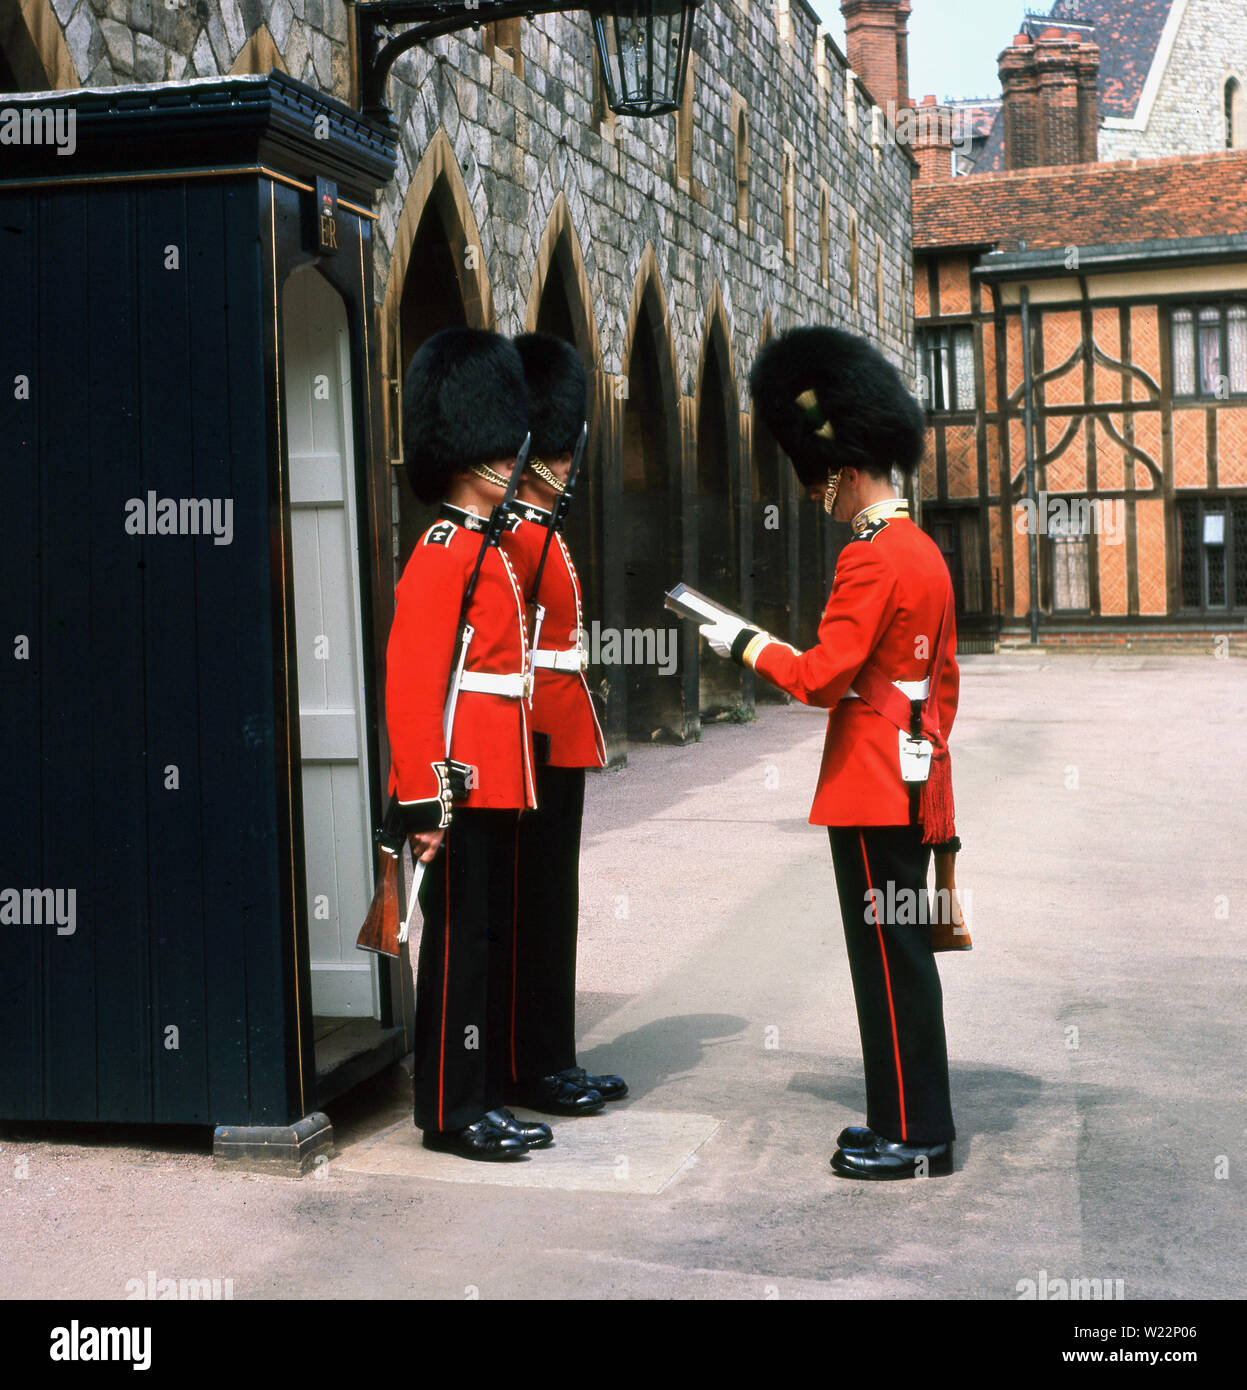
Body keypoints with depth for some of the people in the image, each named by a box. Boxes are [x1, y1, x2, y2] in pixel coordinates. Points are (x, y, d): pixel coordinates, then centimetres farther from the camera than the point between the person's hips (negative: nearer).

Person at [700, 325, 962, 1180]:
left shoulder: (871, 558, -17)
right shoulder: (925, 551, 13)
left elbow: (823, 677, -20)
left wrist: (745, 643, -6)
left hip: (875, 789, -10)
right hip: (914, 783, 10)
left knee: (890, 958, -2)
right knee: (904, 953, 15)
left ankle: (913, 1140, 5)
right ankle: (915, 1120, 23)